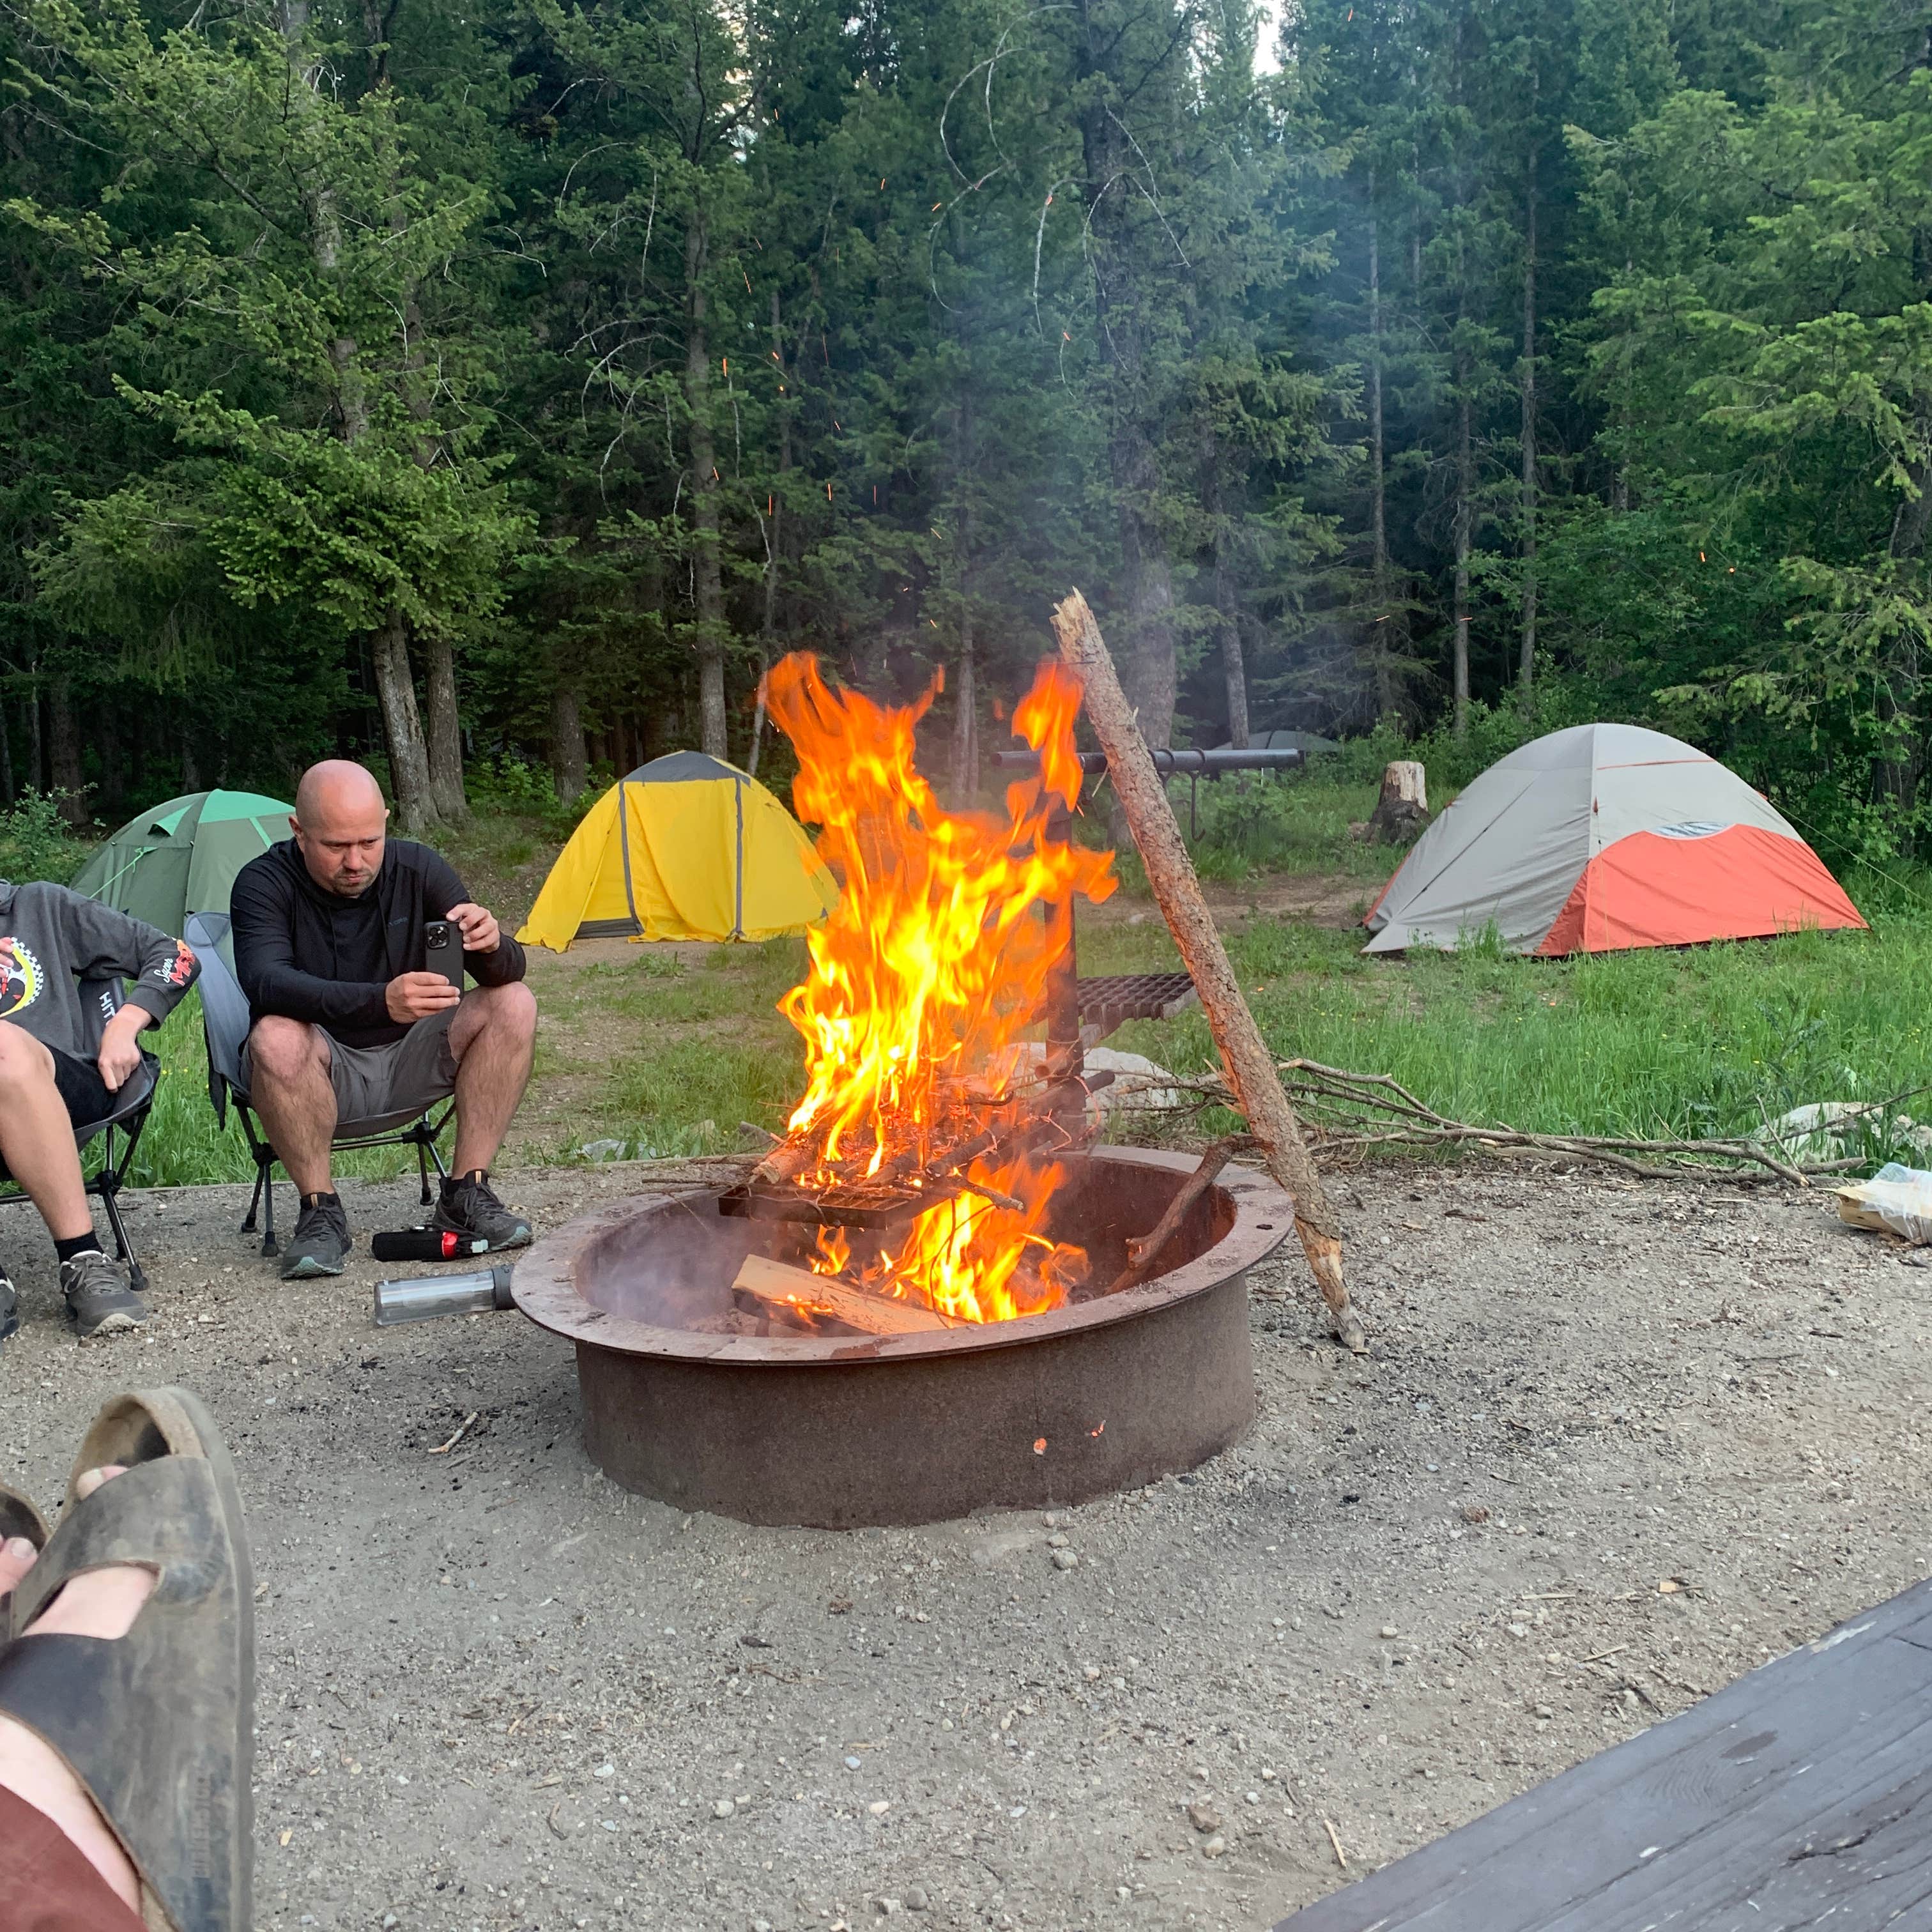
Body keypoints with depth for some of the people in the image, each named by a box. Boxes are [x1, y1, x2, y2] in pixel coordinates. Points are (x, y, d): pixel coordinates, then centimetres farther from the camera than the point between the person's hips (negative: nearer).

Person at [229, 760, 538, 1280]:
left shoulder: (419, 868, -7)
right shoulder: (264, 884, -15)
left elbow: (507, 970, -11)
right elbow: (265, 982, -34)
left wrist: (490, 945, -37)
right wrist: (380, 1001, -50)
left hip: (407, 1066, 3)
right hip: (320, 1077, -3)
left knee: (512, 1004, -19)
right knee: (275, 1038, -35)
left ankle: (465, 1196, -15)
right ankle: (321, 1211, -17)